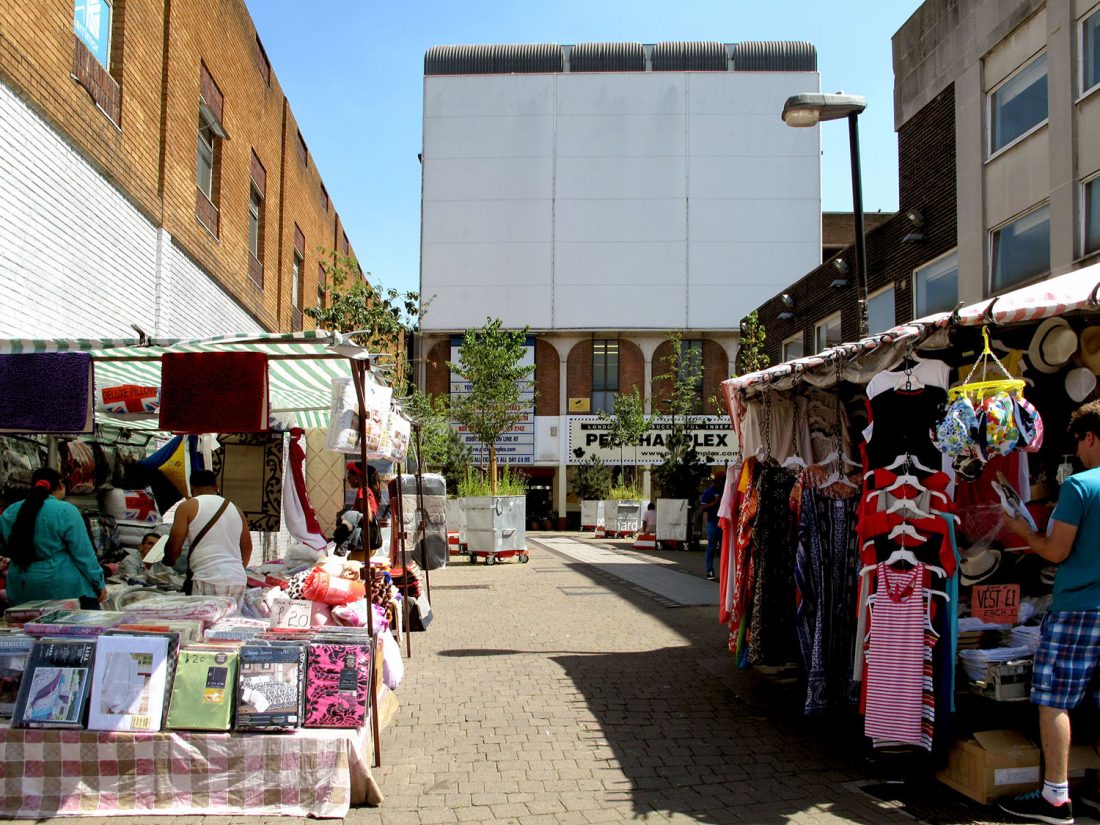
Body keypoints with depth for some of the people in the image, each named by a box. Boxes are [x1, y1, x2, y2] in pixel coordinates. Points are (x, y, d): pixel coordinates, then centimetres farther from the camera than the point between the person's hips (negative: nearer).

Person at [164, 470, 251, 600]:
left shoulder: (188, 506, 2)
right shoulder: (235, 509, 17)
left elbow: (174, 547, 1)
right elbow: (247, 547, 22)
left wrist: (168, 560, 22)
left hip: (209, 581, -5)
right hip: (239, 581, 5)